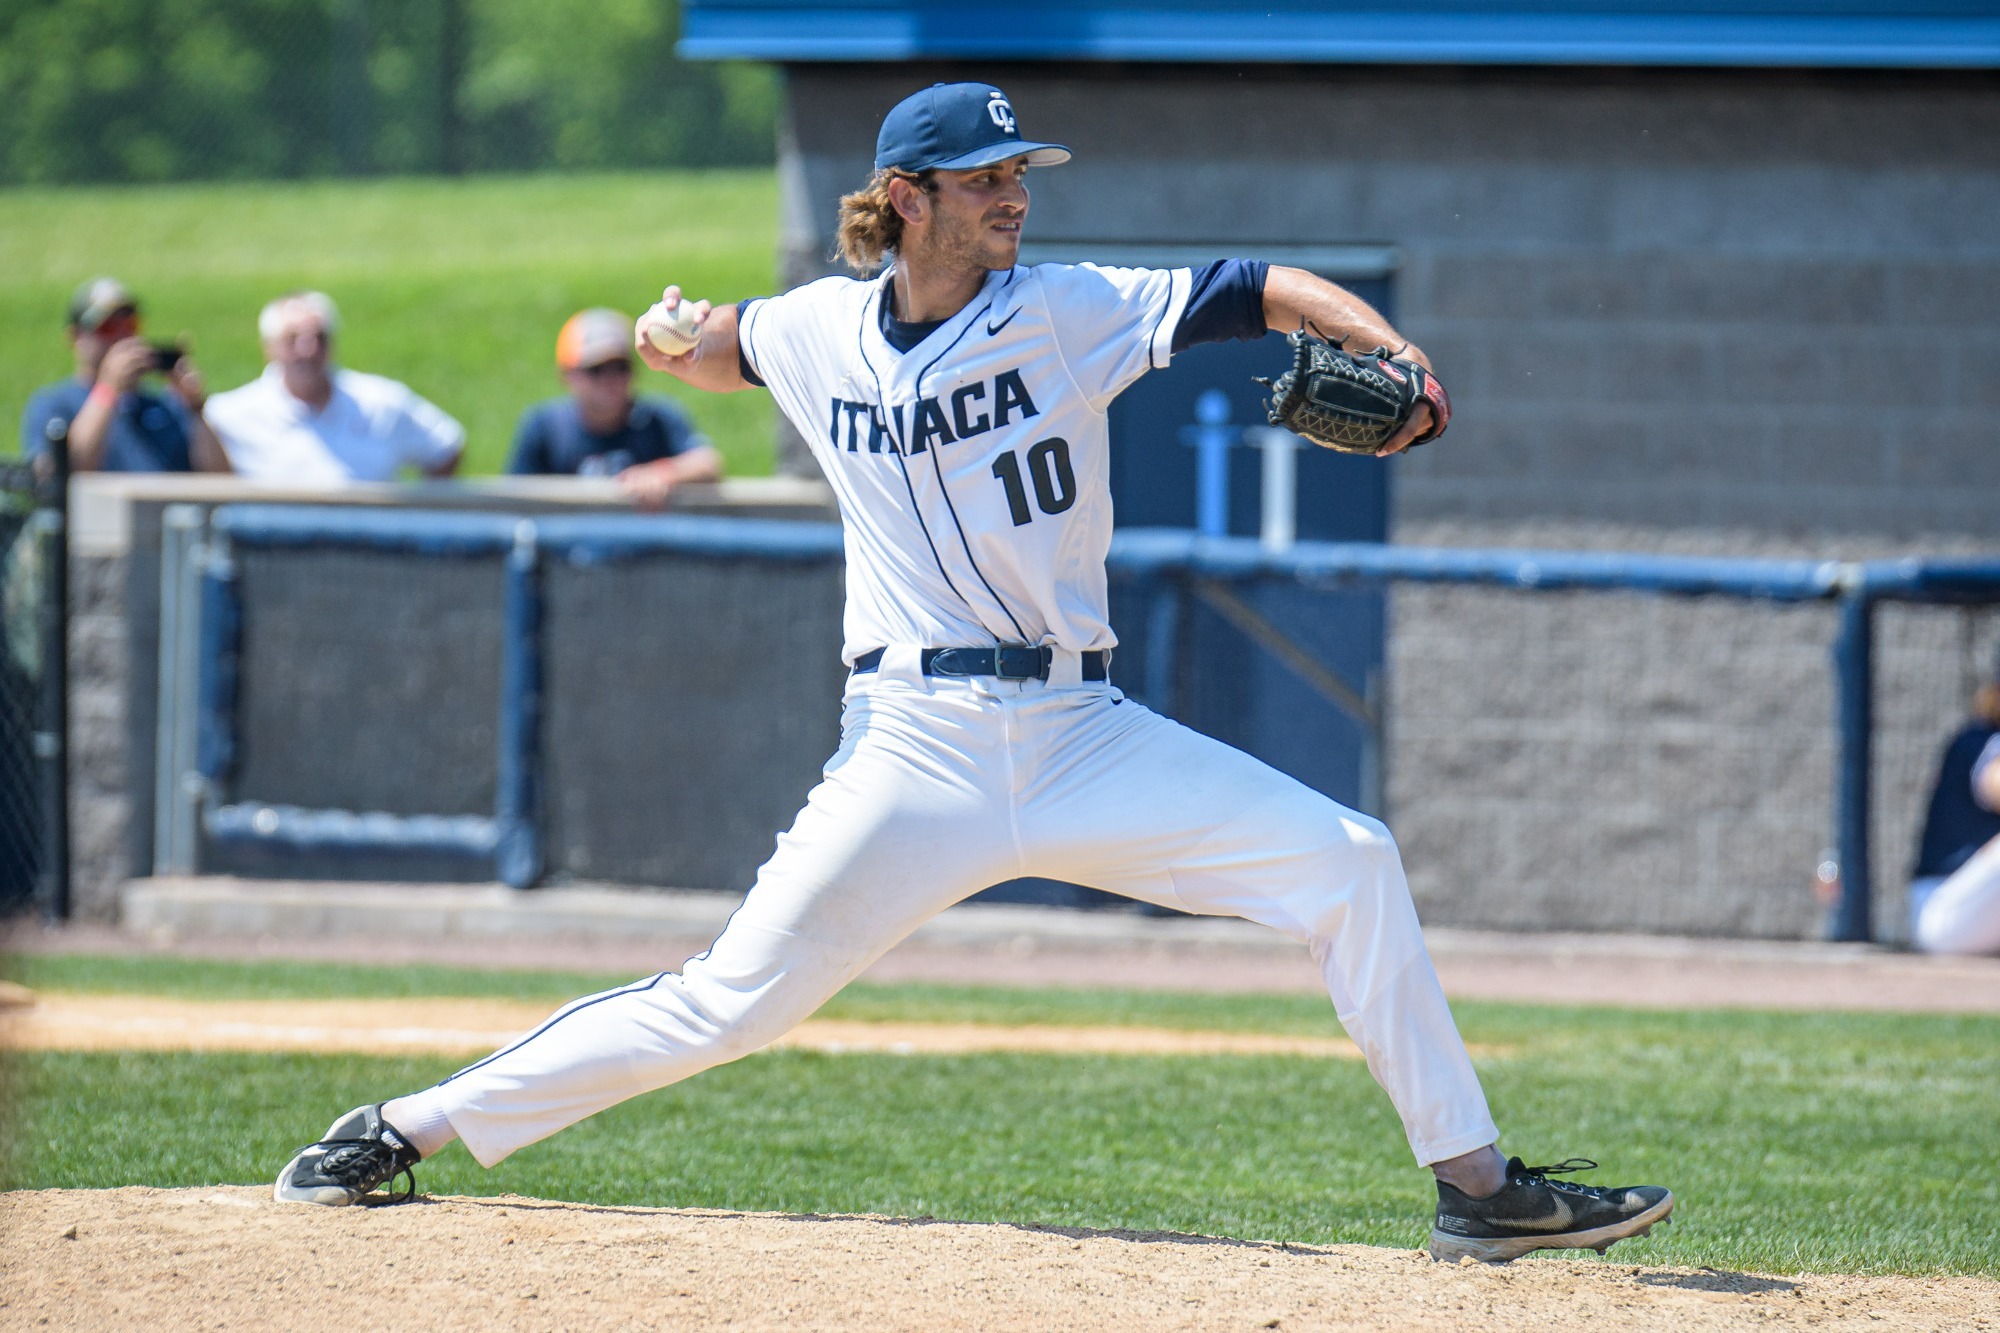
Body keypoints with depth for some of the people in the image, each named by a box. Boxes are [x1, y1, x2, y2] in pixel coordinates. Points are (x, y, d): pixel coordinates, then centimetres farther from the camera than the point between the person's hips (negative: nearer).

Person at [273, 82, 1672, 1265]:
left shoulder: (1072, 311, -1)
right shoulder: (818, 334, 4)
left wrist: (1391, 350, -27)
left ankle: (1472, 1180, -6)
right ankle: (412, 1127, 4)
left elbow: (1264, 291, -8)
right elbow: (720, 350, 26)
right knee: (729, 1004, -8)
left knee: (1346, 862, -12)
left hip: (1083, 734, 1)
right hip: (915, 750, -1)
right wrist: (678, 346, 1)